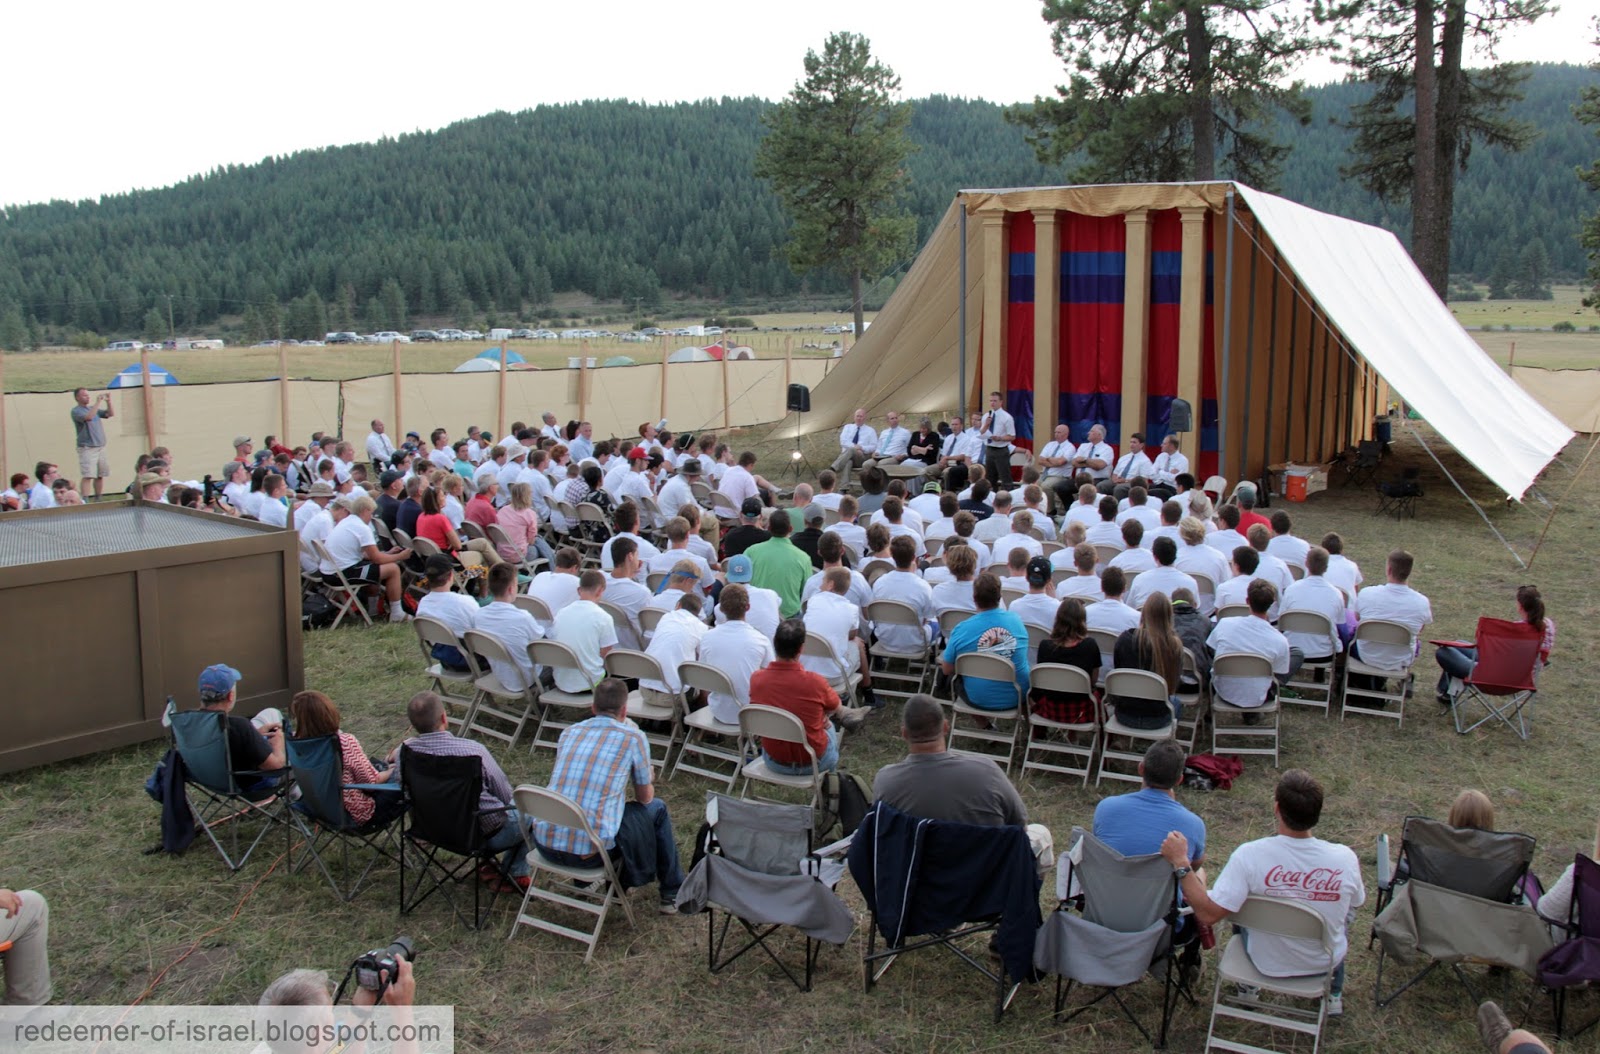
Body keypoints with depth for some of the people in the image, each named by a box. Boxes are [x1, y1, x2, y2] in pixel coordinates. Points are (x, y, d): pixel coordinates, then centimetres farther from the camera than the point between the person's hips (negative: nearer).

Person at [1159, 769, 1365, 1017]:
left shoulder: (1250, 855, -32)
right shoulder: (1344, 858, -25)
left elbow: (1207, 915, -30)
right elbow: (1357, 902, -3)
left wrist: (1180, 862, -24)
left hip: (1267, 963, -1)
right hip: (1324, 962, 1)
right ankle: (1334, 994, 45)